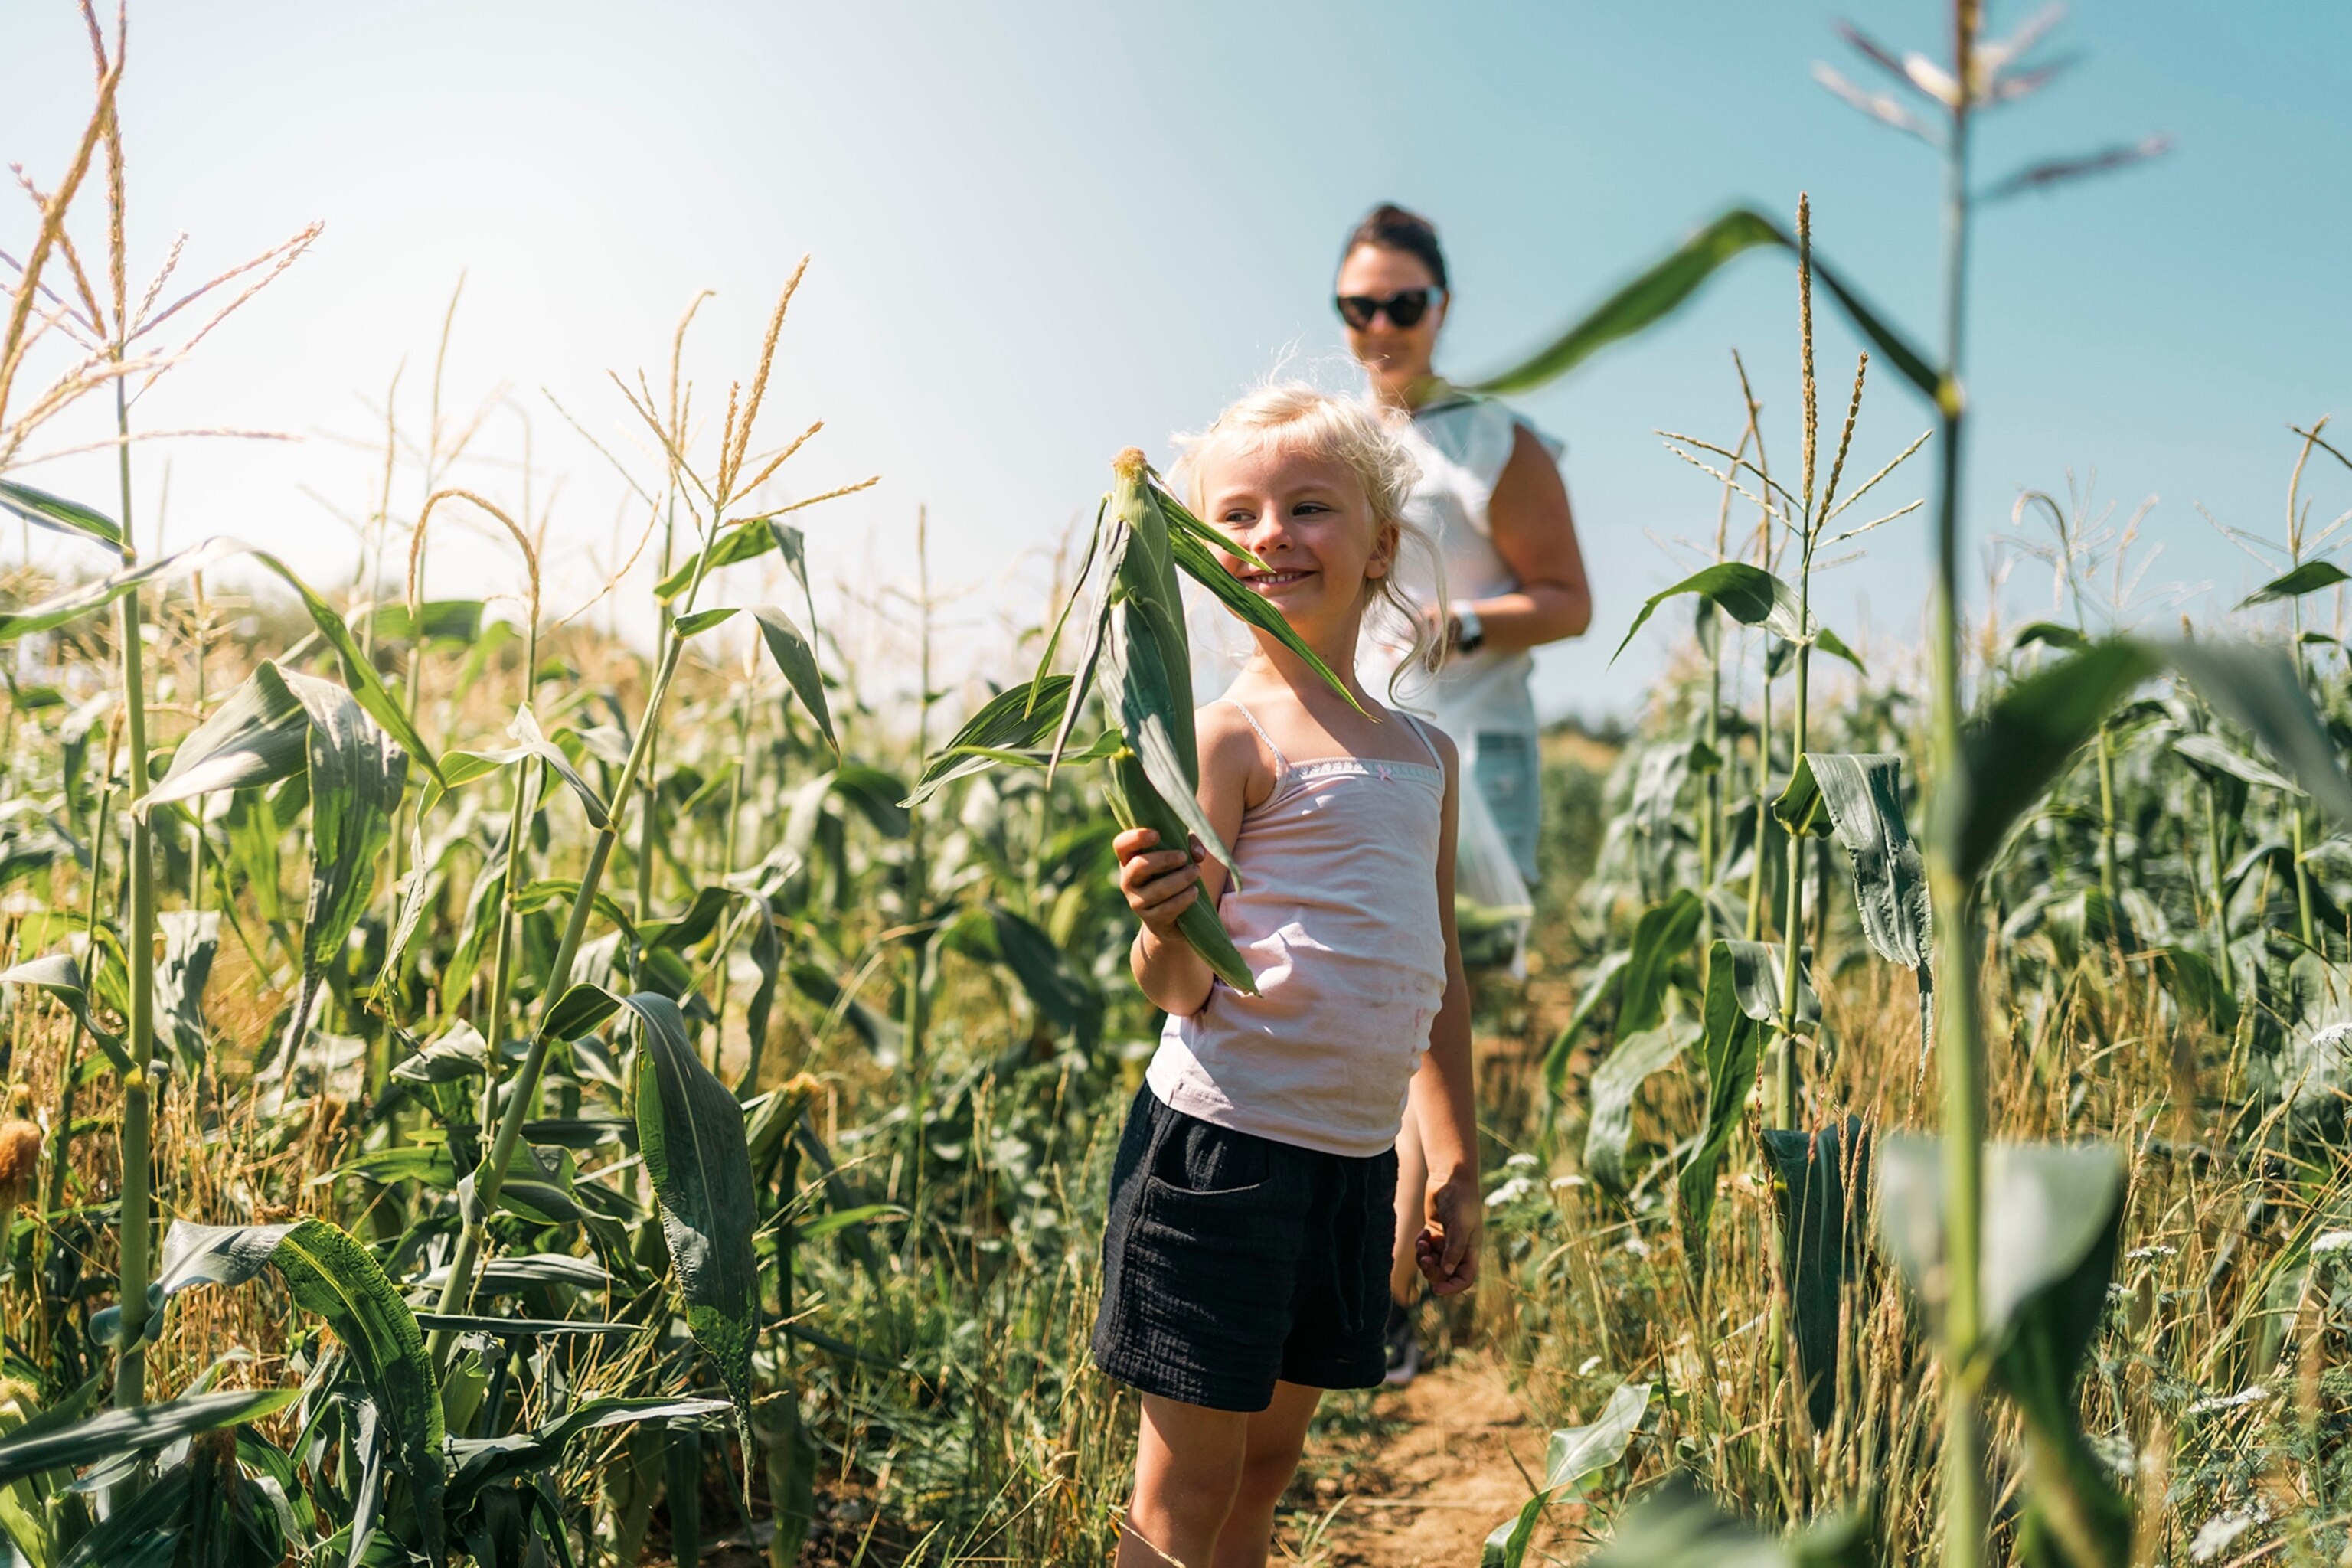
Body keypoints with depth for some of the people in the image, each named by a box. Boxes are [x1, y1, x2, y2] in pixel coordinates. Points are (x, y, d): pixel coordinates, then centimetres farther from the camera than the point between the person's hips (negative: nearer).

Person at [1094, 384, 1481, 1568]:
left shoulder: (1425, 755, 10)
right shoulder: (1232, 734, -10)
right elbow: (1184, 988, -13)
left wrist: (1455, 1168, 17)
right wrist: (1163, 929, -36)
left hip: (1358, 1158, 6)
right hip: (1224, 1146, -6)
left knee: (1267, 1464, 18)